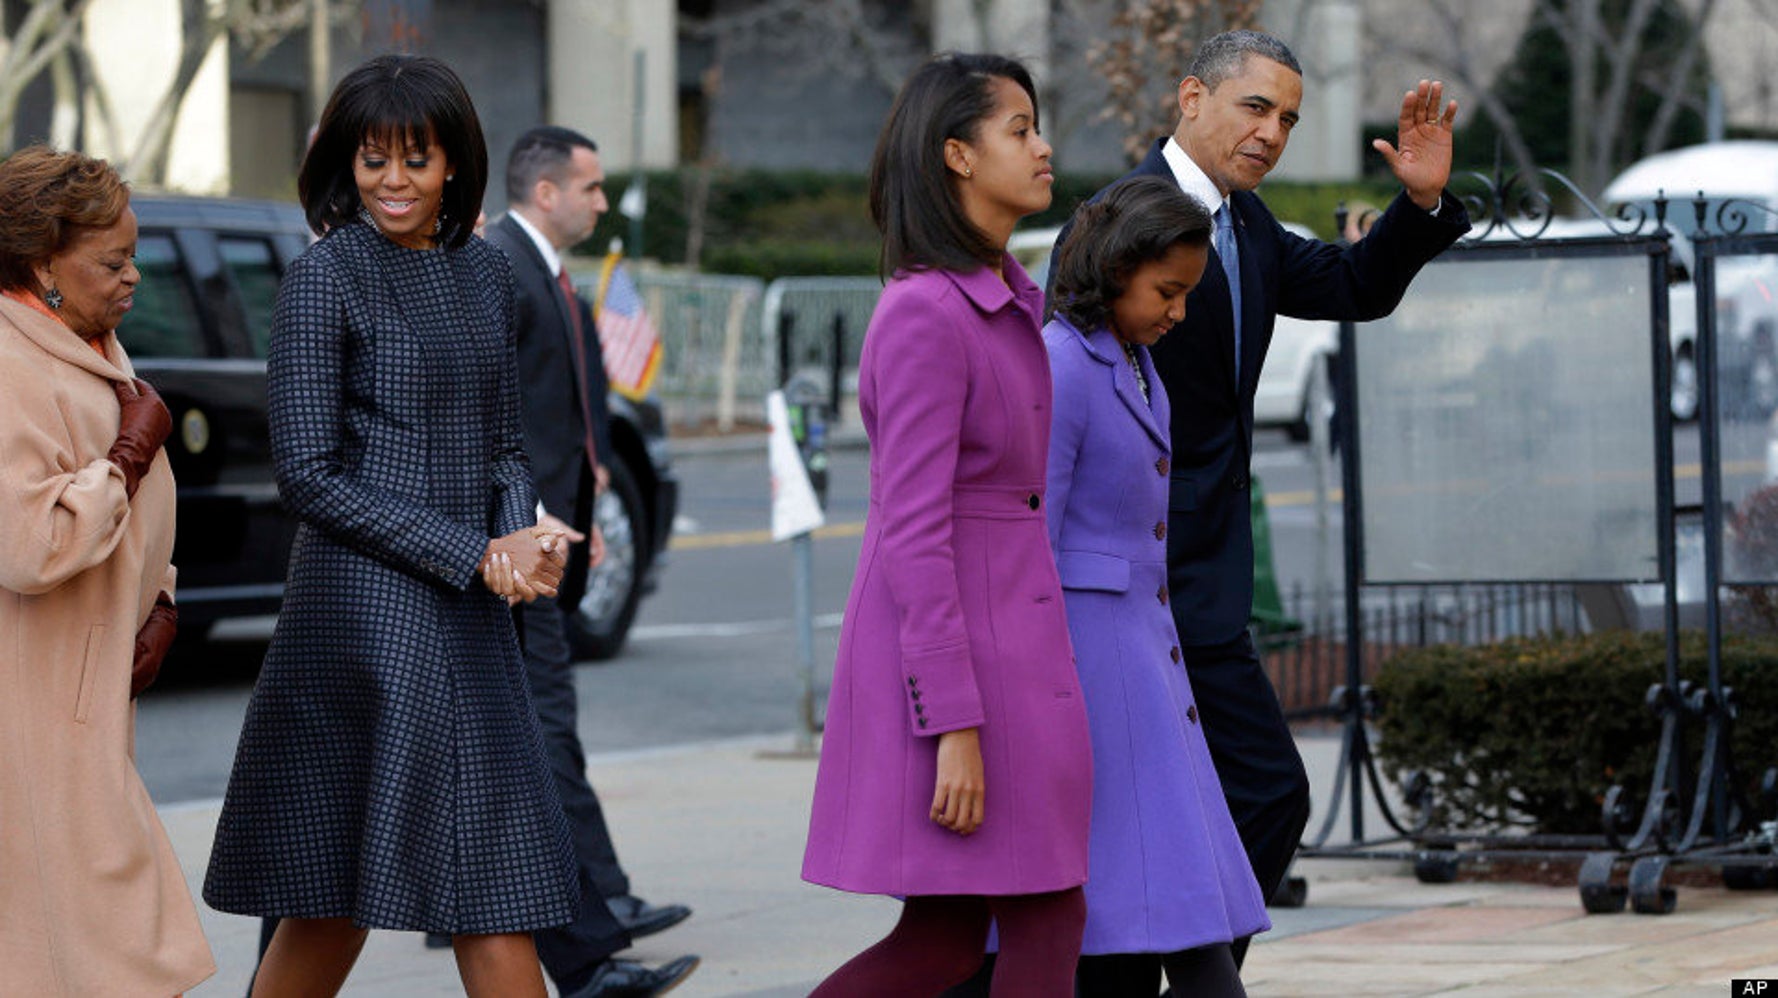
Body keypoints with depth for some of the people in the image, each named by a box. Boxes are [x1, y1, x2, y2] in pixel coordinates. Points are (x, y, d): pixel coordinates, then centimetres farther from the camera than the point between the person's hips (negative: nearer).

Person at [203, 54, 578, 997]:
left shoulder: (483, 273, 12)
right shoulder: (325, 277, -7)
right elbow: (307, 474, -11)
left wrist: (521, 537, -4)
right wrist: (472, 555, -14)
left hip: (469, 619, 6)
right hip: (362, 608, -6)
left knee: (498, 899, 2)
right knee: (333, 902, -1)